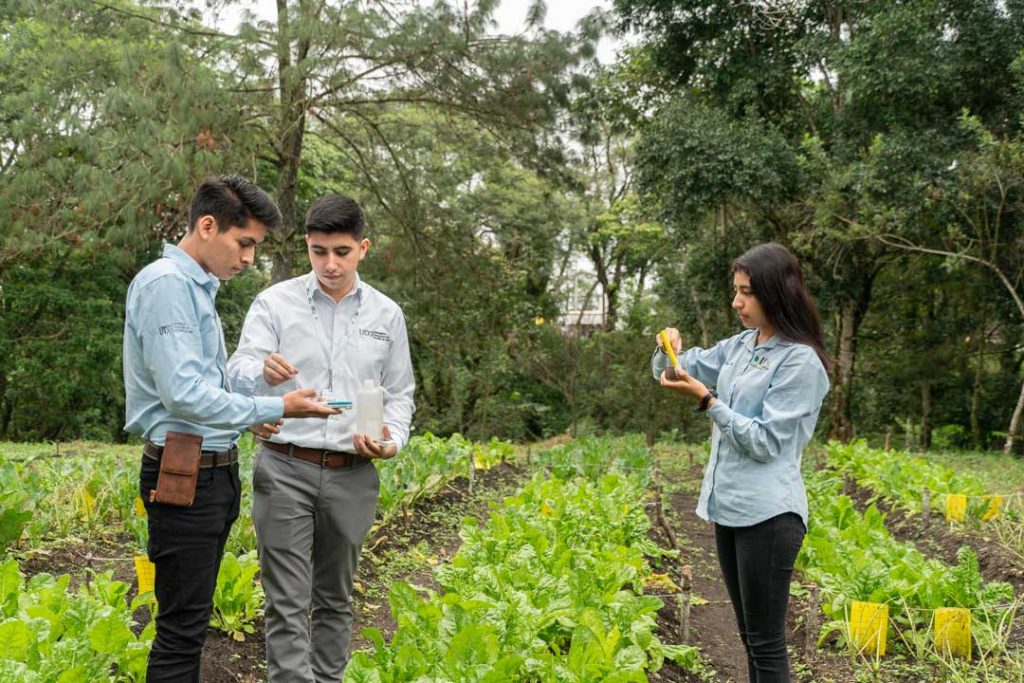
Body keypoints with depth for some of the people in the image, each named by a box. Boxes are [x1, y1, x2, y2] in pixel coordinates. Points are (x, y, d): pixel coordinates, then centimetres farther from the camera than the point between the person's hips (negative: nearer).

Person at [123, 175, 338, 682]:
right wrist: (274, 408, -20)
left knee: (191, 620, 15)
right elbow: (182, 393, -24)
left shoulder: (196, 287, 16)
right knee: (182, 627, -5)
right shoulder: (167, 283, -15)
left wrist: (249, 415, 11)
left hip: (213, 470, 10)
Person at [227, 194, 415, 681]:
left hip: (352, 476, 3)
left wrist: (393, 442, -7)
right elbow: (238, 373, -12)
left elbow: (399, 394, 13)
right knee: (287, 602, -4)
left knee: (334, 600, 13)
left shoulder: (387, 315, 6)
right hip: (285, 470, -2)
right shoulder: (276, 302, -2)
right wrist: (263, 371, -36)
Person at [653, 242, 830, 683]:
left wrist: (706, 400, -21)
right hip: (728, 508, 8)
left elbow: (766, 441, -16)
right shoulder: (739, 346, 9)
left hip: (768, 515, -8)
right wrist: (669, 352, -5)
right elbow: (671, 373, 17)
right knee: (751, 638, 16)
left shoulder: (801, 361, -13)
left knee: (767, 644, -3)